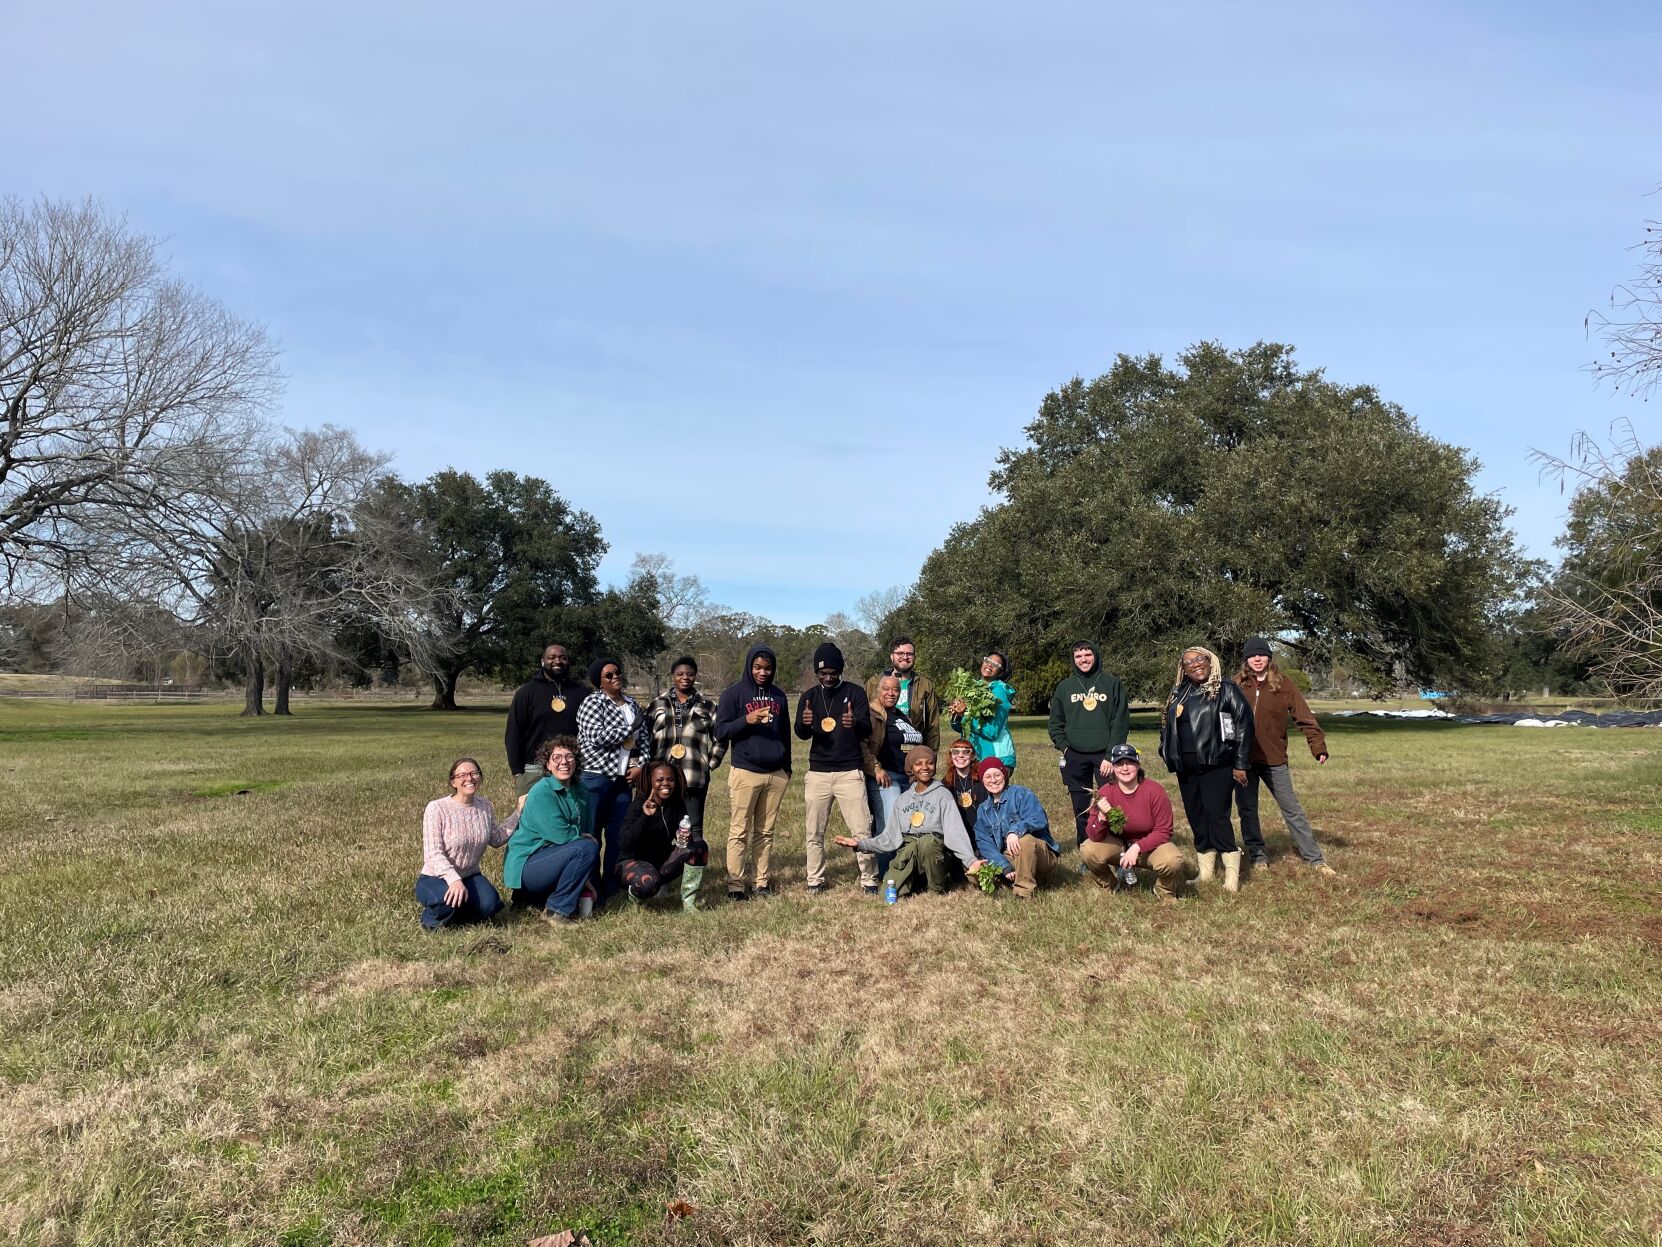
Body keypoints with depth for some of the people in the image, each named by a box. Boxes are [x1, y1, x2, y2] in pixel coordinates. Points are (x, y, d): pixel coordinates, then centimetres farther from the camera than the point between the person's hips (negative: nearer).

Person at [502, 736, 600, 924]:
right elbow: (560, 834, -24)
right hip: (525, 865, -8)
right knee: (586, 848, -24)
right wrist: (584, 837, -5)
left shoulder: (577, 792, 9)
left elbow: (587, 830, 9)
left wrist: (584, 878, 0)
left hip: (548, 858, 8)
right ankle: (557, 911, -12)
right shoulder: (542, 792, -16)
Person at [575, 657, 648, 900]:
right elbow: (596, 736, -19)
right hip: (596, 778, -6)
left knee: (618, 834, 9)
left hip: (623, 779, 6)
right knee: (592, 834, 1)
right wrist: (630, 728, -12)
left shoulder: (632, 704, 13)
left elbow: (643, 738, 15)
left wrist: (641, 764, -1)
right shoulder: (592, 702, -6)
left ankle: (610, 888, 19)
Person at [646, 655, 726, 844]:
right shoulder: (658, 704, 10)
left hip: (695, 778, -1)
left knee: (694, 828, 0)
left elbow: (720, 739, 13)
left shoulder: (707, 706, 8)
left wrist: (710, 763, 4)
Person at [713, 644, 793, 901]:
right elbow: (720, 731, -5)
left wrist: (787, 766, 19)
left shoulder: (778, 696, 13)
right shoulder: (734, 693, -1)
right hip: (744, 773, -4)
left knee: (766, 832, 7)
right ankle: (735, 886, 1)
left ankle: (763, 882, 13)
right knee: (739, 832, -3)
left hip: (776, 774, 4)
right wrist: (747, 720, -20)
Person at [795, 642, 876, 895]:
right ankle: (815, 880, 18)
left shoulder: (855, 692, 0)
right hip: (817, 773, 3)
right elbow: (802, 734, -4)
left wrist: (855, 723, -34)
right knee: (815, 832, 7)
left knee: (862, 830, -4)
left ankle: (869, 879, 7)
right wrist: (804, 723, -29)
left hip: (850, 772, -2)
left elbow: (867, 731, -9)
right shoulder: (809, 696, 7)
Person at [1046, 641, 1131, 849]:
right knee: (1081, 810, 7)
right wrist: (1064, 746, -2)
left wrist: (1111, 755, -10)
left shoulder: (1113, 684, 3)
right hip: (1075, 757, 3)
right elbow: (1055, 723, 14)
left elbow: (1121, 722, -2)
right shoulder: (1064, 687, 11)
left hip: (1106, 755, -2)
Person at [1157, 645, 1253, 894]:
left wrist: (1240, 764, -9)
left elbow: (1244, 724, -7)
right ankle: (1206, 872, 19)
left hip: (1216, 766, -6)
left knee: (1217, 816, -9)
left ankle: (1232, 874, 1)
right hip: (1186, 769, 6)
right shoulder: (1177, 694, 14)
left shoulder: (1227, 690, -3)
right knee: (1196, 818, 9)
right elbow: (1166, 726, 22)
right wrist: (1169, 756, 13)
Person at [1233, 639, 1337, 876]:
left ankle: (1315, 858, 12)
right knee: (1247, 809, 9)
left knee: (1292, 809, 4)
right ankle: (1257, 856, 23)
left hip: (1274, 760, -1)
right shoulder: (1237, 685, 1)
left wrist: (1318, 746, -12)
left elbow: (1304, 717, -5)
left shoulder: (1282, 684, -3)